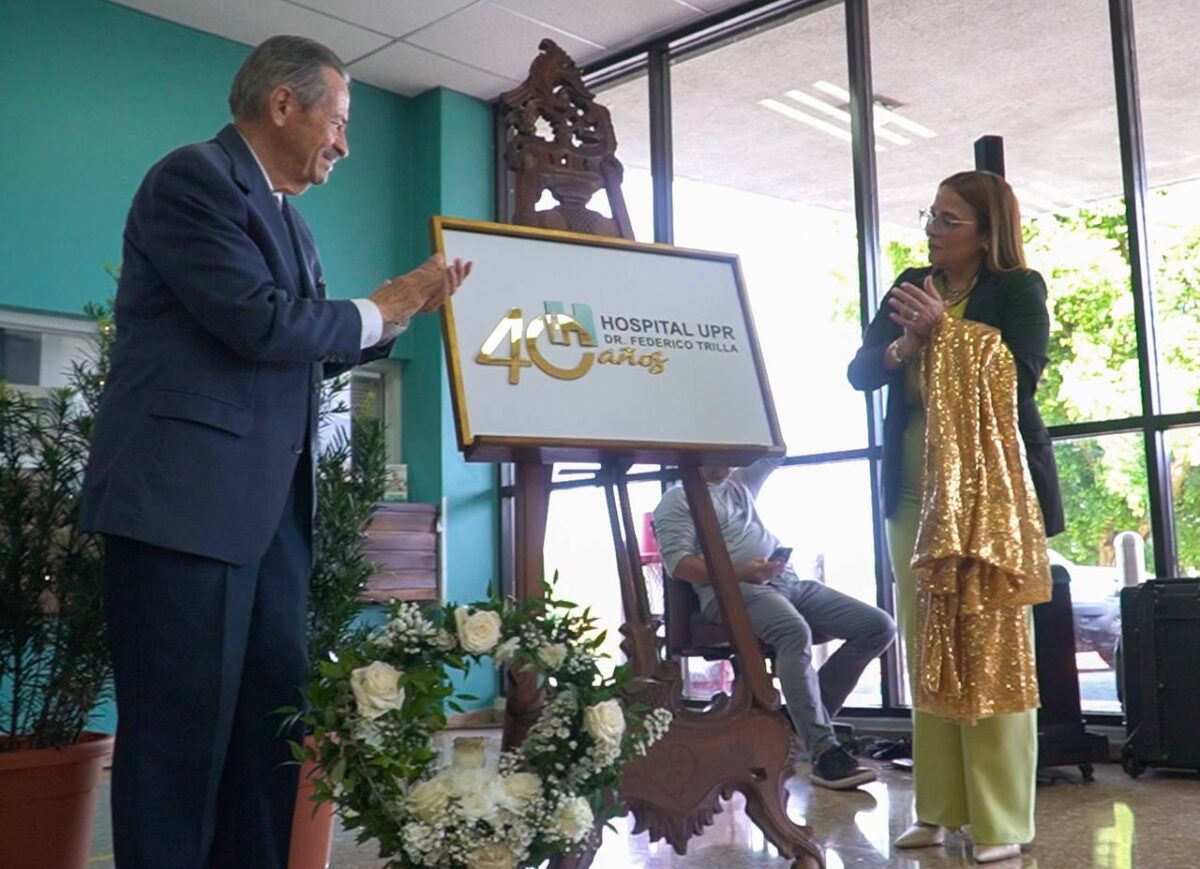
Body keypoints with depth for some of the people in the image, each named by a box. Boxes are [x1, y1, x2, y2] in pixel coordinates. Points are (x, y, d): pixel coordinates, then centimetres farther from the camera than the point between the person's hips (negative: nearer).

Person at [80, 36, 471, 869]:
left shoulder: (285, 216, 20)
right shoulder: (194, 176, -8)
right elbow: (262, 326, -19)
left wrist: (404, 308, 13)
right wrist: (381, 306, -5)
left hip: (270, 505, 9)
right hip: (185, 497, -9)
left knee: (275, 723, 9)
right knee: (181, 729, -2)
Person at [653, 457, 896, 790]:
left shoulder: (741, 482, 31)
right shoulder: (677, 499, 9)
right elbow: (677, 563, -6)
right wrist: (740, 572, -18)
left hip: (790, 582, 8)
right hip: (734, 590, -7)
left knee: (879, 626, -8)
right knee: (796, 632, -39)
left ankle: (806, 720, -4)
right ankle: (824, 753, -37)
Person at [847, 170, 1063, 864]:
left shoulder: (1019, 289, -2)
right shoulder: (911, 286, 13)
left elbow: (1018, 380, -15)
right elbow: (861, 373, 5)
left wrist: (946, 331, -20)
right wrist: (907, 345, -13)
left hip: (994, 491, -5)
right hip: (915, 493, 6)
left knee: (991, 650, -4)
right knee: (927, 652, 7)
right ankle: (940, 808, 15)